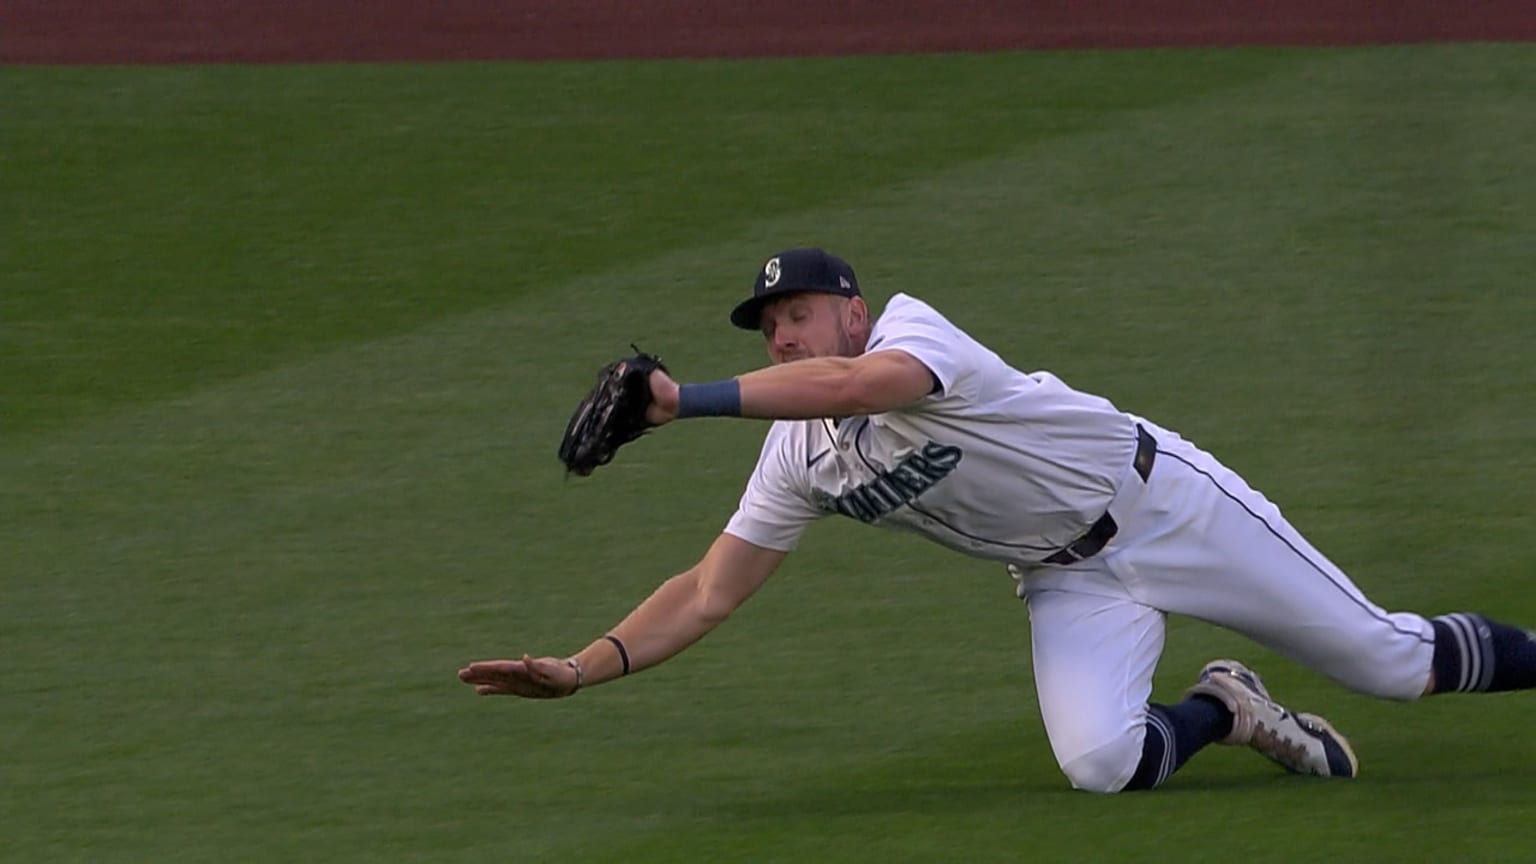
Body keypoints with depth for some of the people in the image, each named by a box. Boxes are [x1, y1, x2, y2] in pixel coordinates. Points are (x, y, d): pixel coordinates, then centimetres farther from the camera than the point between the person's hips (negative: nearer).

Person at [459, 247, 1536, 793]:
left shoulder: (912, 332, -24)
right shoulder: (799, 459, -3)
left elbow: (855, 384, -48)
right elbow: (710, 593, -2)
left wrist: (689, 399, -56)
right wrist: (585, 668, -15)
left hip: (1162, 501, -5)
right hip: (1071, 582, 5)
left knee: (1389, 661, -1)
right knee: (1098, 763, -22)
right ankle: (1221, 711, 8)